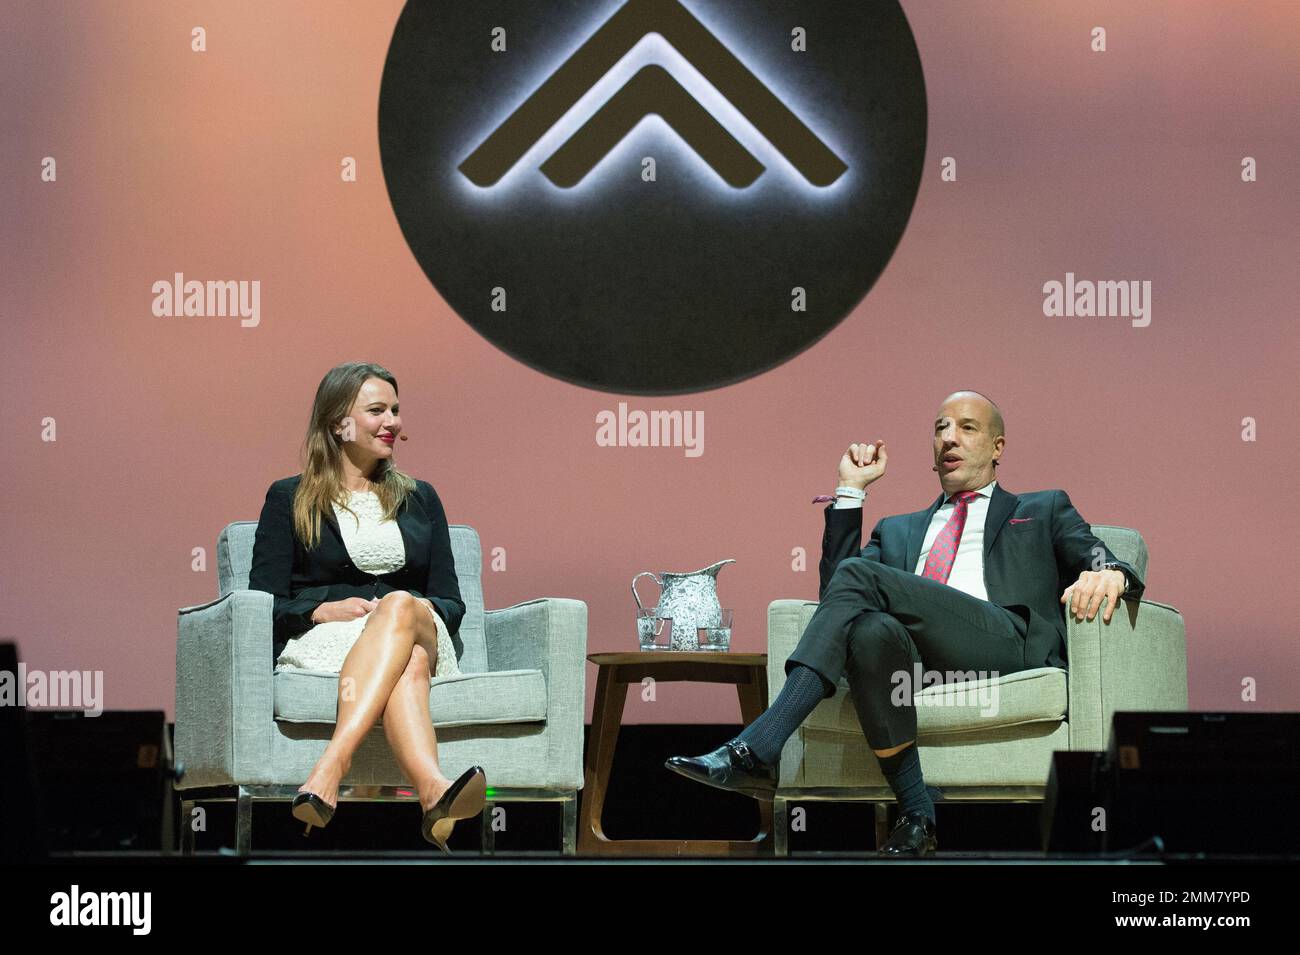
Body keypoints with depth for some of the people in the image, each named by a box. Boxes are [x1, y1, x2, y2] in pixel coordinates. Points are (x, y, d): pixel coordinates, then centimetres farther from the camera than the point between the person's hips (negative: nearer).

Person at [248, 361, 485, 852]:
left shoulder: (420, 498, 25)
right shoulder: (290, 498, 14)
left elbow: (451, 601, 18)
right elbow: (263, 604, 6)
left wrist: (411, 610, -6)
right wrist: (323, 610, -14)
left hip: (422, 638, 2)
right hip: (321, 643, -2)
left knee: (401, 606, -37)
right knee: (406, 662, -38)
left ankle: (328, 772, -58)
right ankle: (434, 791, -68)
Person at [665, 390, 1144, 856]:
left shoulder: (1043, 510, 31)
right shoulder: (898, 531, 38)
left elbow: (1099, 562, 14)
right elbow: (834, 592, 22)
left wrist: (1108, 572, -12)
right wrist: (852, 491, 22)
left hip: (1009, 641, -3)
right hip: (915, 658, 3)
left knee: (860, 575, -25)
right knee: (871, 628, -37)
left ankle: (756, 750, -36)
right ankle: (918, 815, -33)